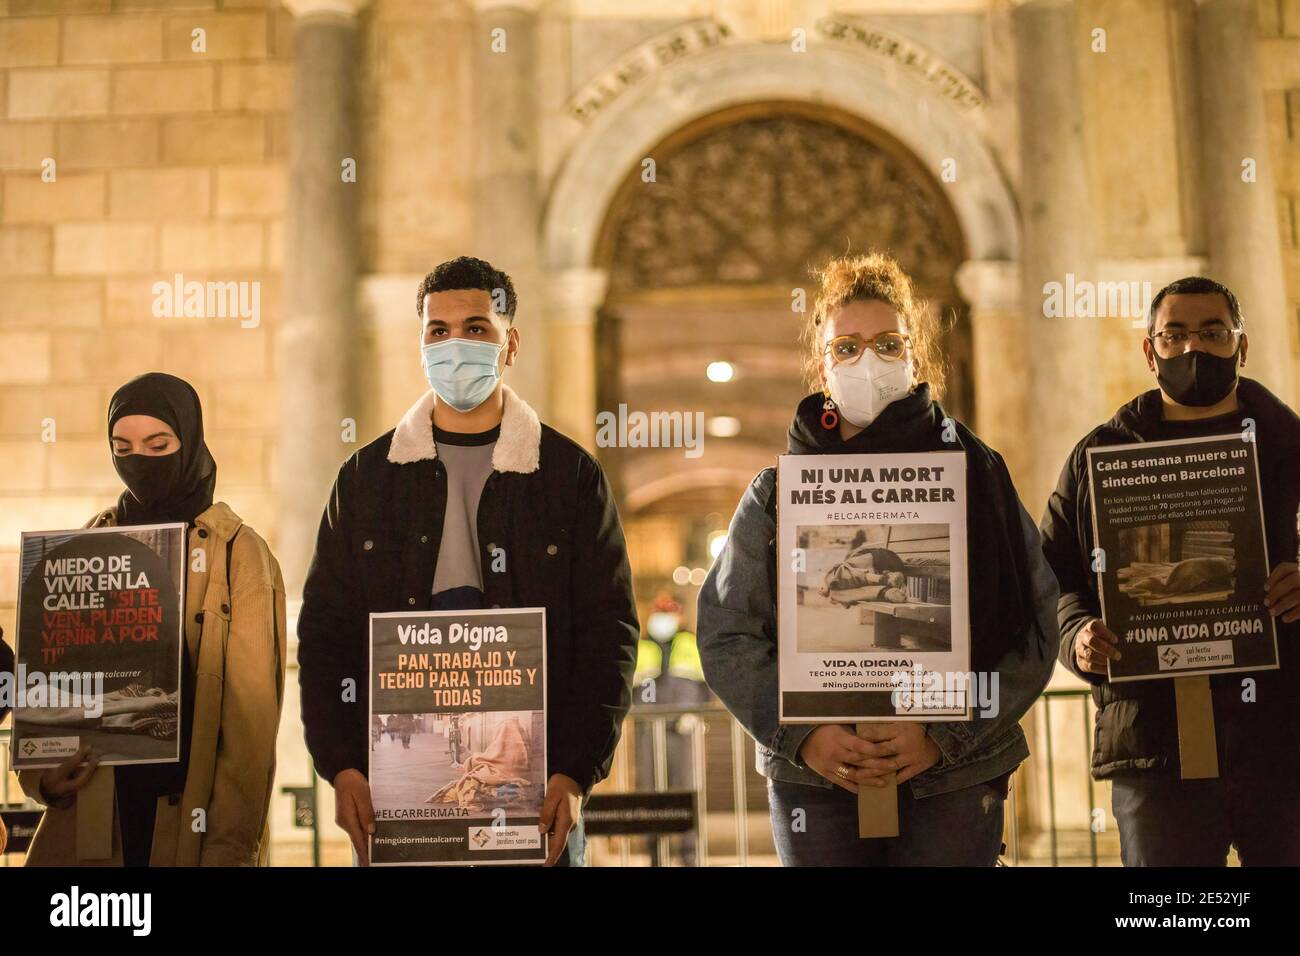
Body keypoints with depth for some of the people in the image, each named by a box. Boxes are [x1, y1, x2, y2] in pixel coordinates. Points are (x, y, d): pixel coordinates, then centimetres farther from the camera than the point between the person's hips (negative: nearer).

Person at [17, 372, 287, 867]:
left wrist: (230, 847, -14)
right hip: (89, 814, 3)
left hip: (194, 816, -3)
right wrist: (40, 773, -9)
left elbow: (252, 715, -8)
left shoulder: (239, 555, -4)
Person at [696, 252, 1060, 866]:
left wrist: (944, 735, -11)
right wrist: (802, 735, -11)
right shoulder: (775, 494, 6)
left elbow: (1034, 629, -1)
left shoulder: (978, 478, 3)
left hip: (953, 779, 0)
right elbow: (726, 635, 3)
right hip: (815, 782, 1)